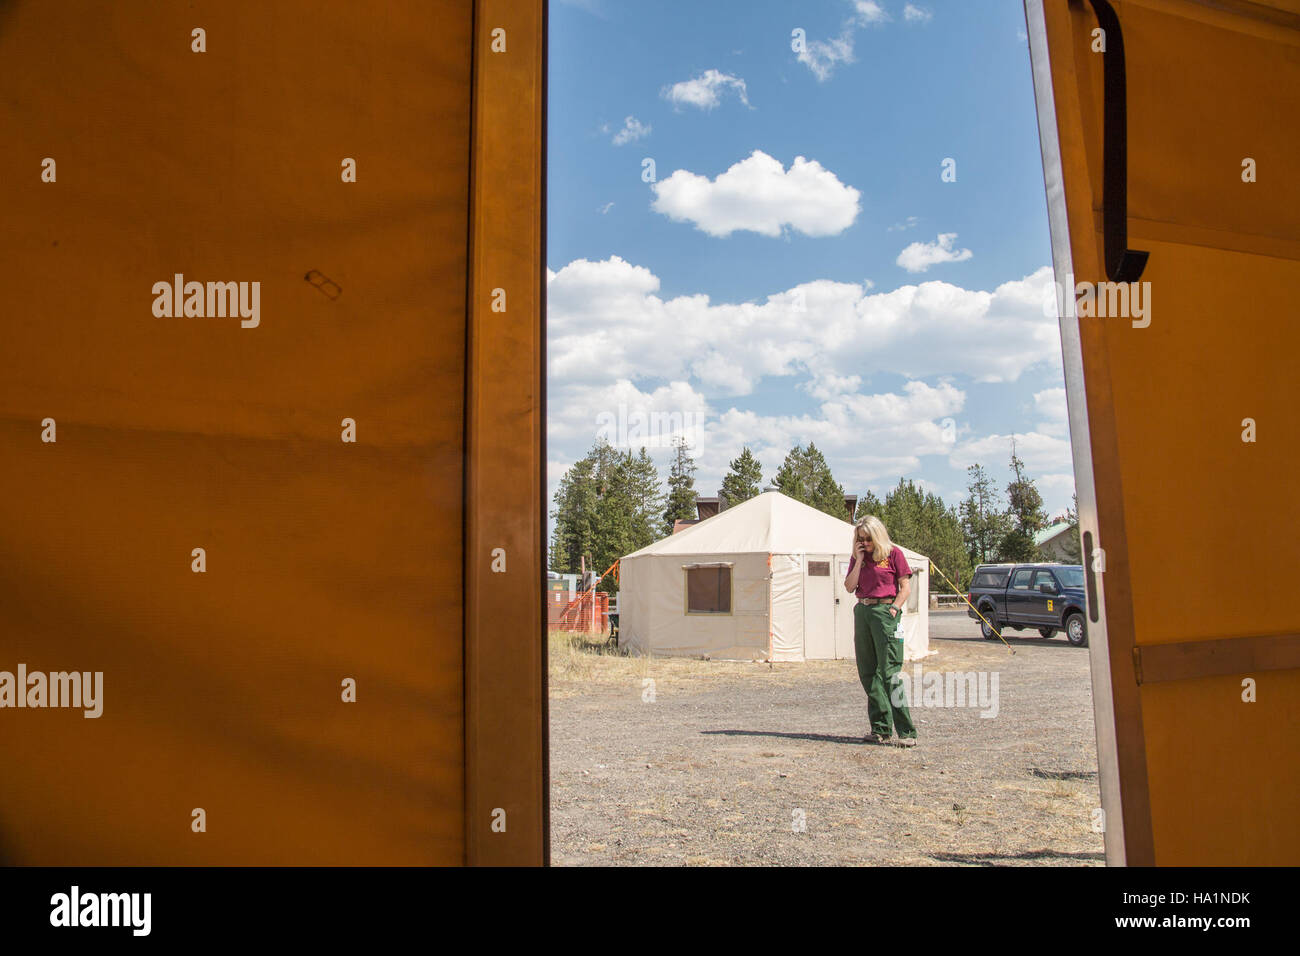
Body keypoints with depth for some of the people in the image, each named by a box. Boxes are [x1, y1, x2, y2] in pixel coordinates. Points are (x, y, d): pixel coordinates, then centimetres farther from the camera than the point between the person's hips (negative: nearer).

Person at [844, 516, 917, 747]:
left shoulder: (893, 553, 0)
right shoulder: (857, 557, 13)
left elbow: (905, 587, -2)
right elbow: (849, 587, 3)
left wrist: (894, 610, -12)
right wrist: (859, 560, -2)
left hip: (885, 611, -6)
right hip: (862, 612, 6)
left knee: (889, 672, -11)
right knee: (868, 674, 6)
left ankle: (906, 731, -6)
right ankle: (880, 729, 13)